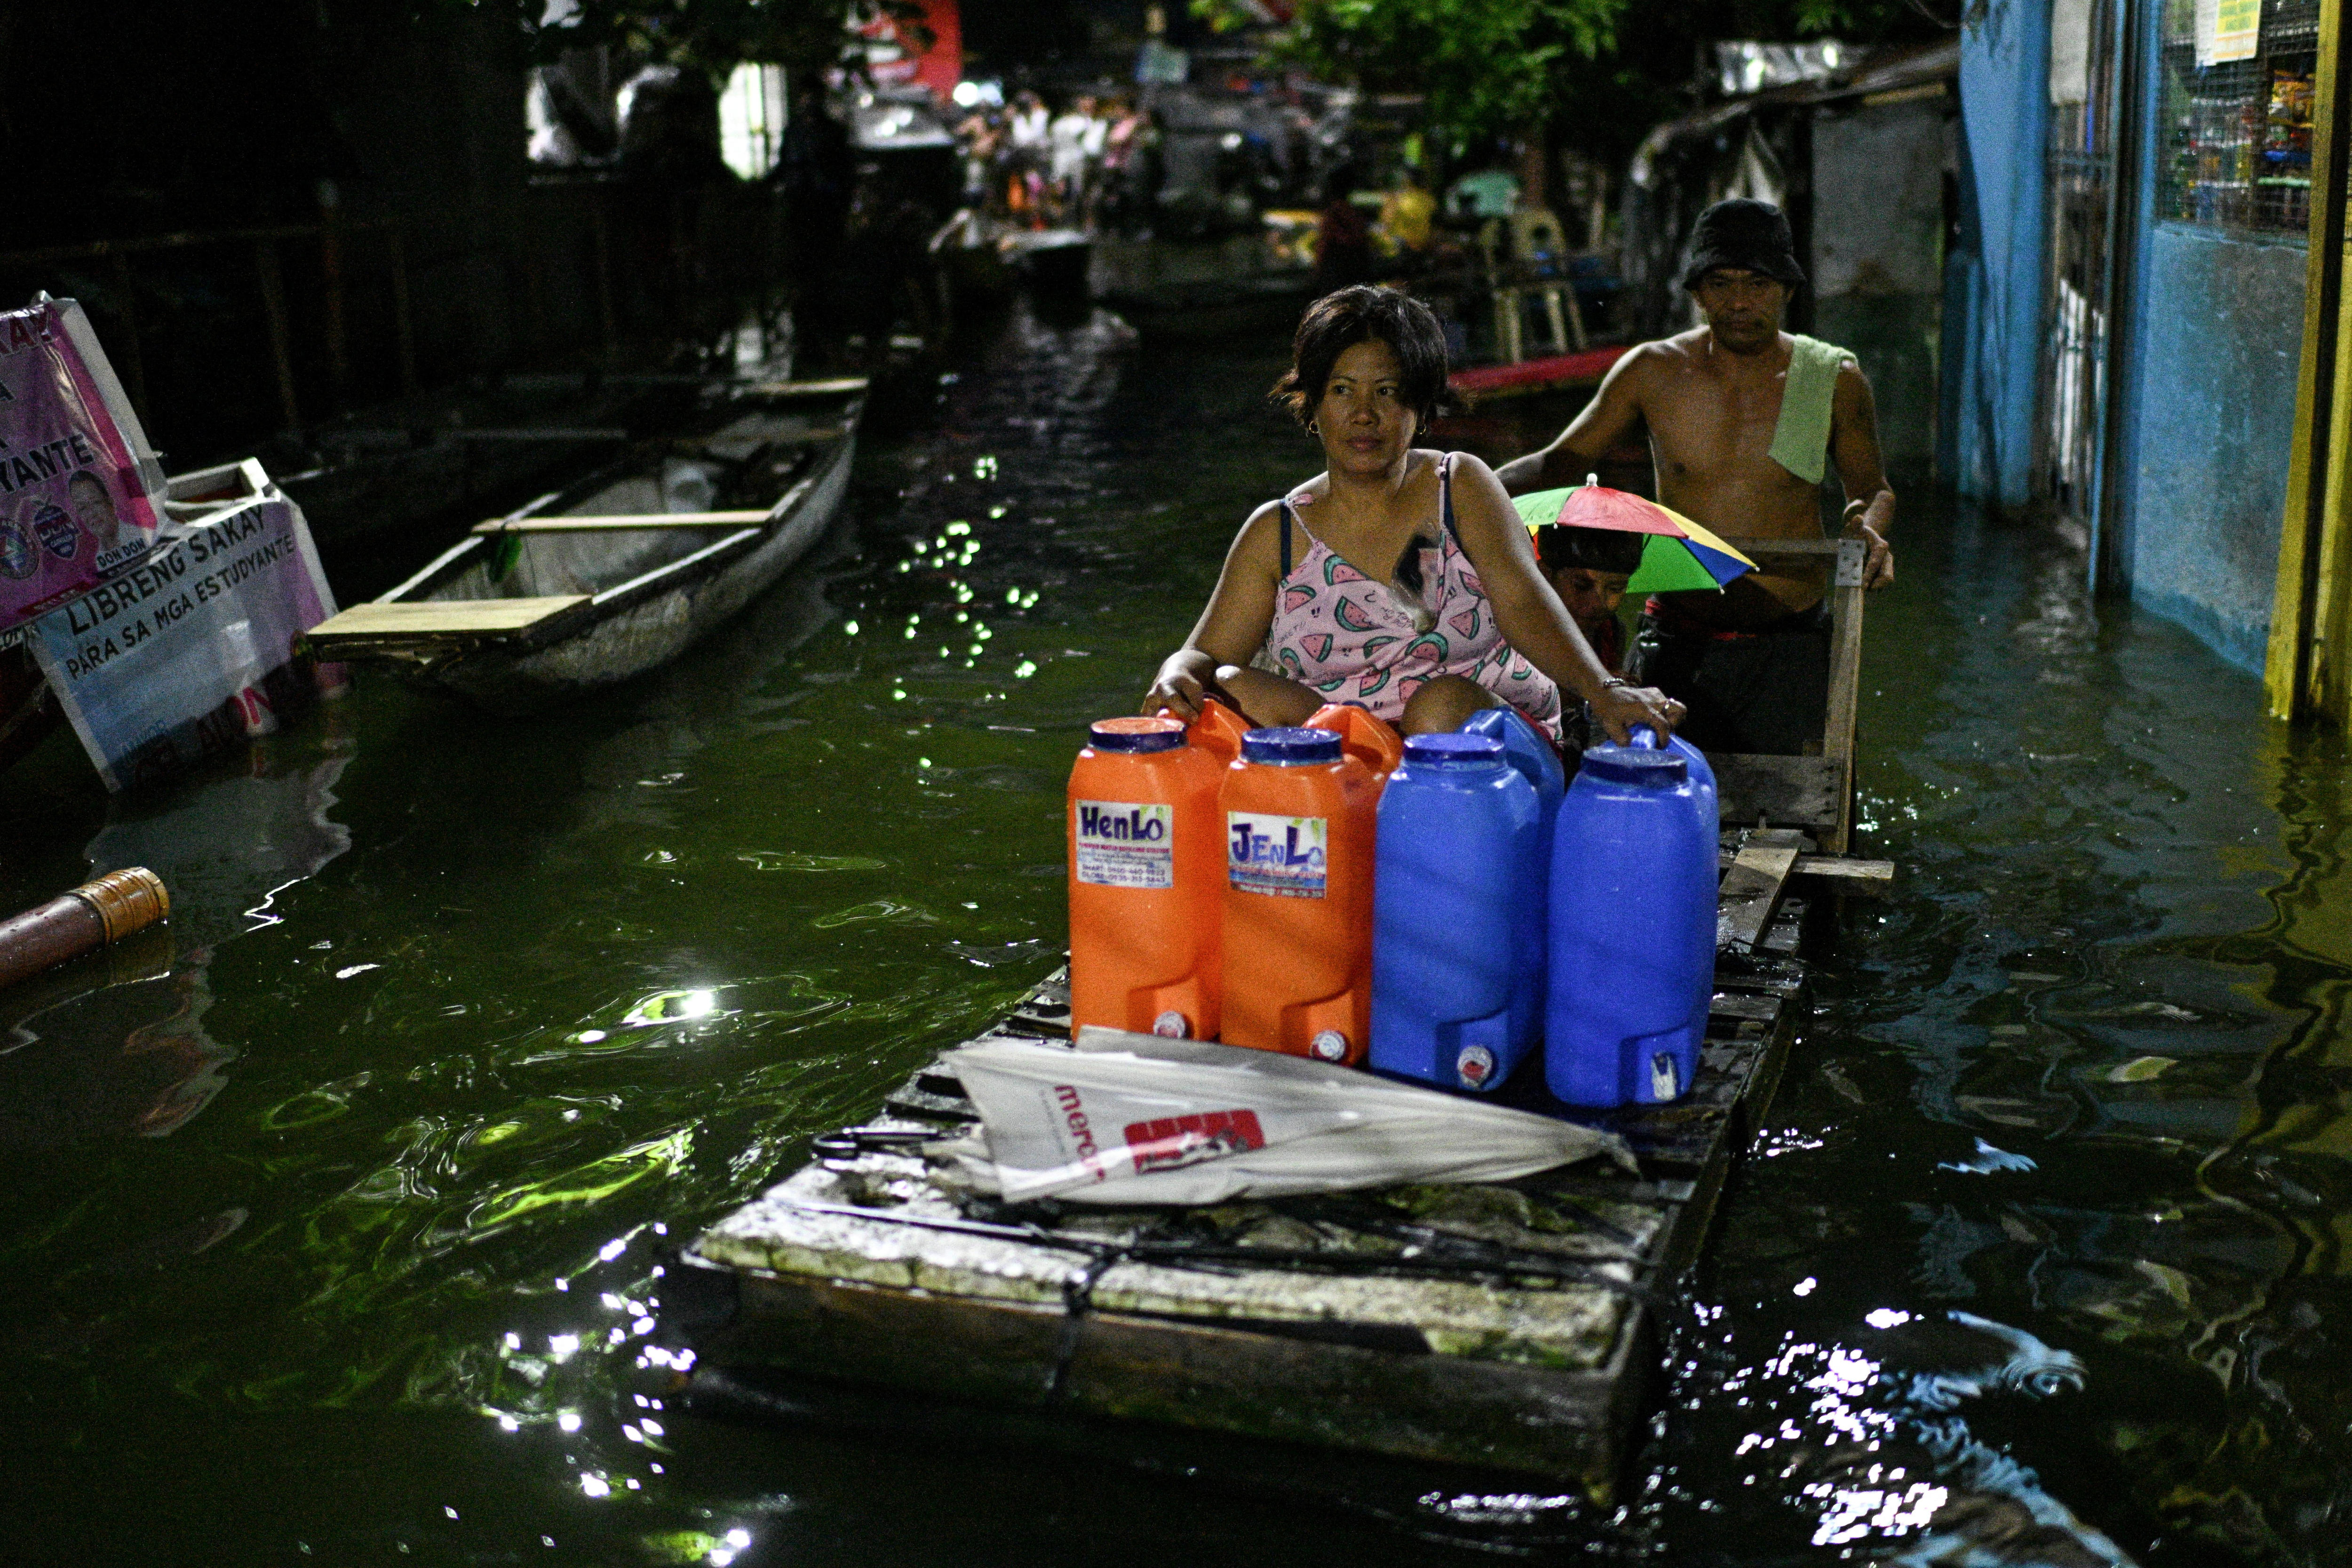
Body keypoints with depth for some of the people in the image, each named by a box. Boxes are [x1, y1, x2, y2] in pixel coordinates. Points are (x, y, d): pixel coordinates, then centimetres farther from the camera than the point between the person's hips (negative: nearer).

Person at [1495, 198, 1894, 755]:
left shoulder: (1834, 379, 1)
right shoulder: (1652, 372, 0)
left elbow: (1873, 490, 15)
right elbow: (1561, 462, 10)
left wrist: (1869, 530, -9)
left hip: (1787, 646, 0)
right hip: (1676, 642, 0)